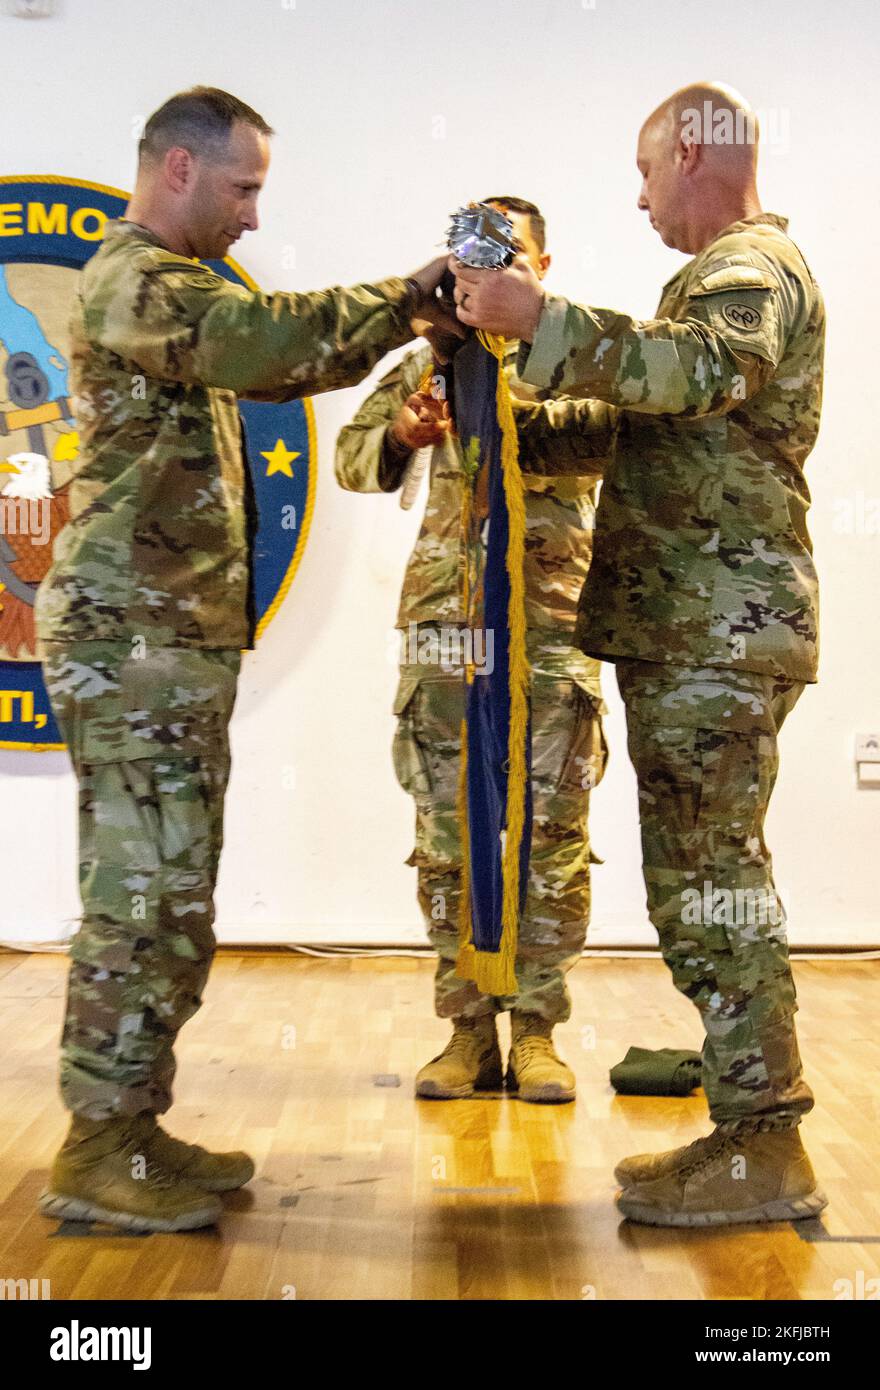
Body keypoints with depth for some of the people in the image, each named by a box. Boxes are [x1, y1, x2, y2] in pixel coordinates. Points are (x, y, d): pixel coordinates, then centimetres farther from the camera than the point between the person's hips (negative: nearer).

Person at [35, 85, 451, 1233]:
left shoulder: (170, 287, 25)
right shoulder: (131, 283, -9)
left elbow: (282, 365, 24)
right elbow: (277, 338, -25)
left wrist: (410, 311, 13)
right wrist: (412, 291, -12)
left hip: (175, 641, 10)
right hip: (133, 638, -10)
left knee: (170, 901, 11)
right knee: (146, 896, -8)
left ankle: (135, 1128, 19)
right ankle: (95, 1159, 1)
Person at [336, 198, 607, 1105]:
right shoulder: (430, 359, 16)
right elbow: (353, 458, 8)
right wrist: (400, 434, -16)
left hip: (550, 623, -2)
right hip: (443, 621, 2)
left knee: (551, 833, -1)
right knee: (447, 834, 3)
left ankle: (536, 1029, 10)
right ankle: (468, 1029, 13)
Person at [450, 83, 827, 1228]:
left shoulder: (754, 268, -6)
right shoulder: (726, 274, 27)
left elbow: (697, 371, -29)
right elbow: (634, 423, 27)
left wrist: (539, 320, -30)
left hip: (720, 627, -10)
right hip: (690, 628, 10)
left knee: (711, 878, -8)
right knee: (704, 878, 12)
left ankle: (766, 1152, 0)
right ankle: (751, 1121, 21)